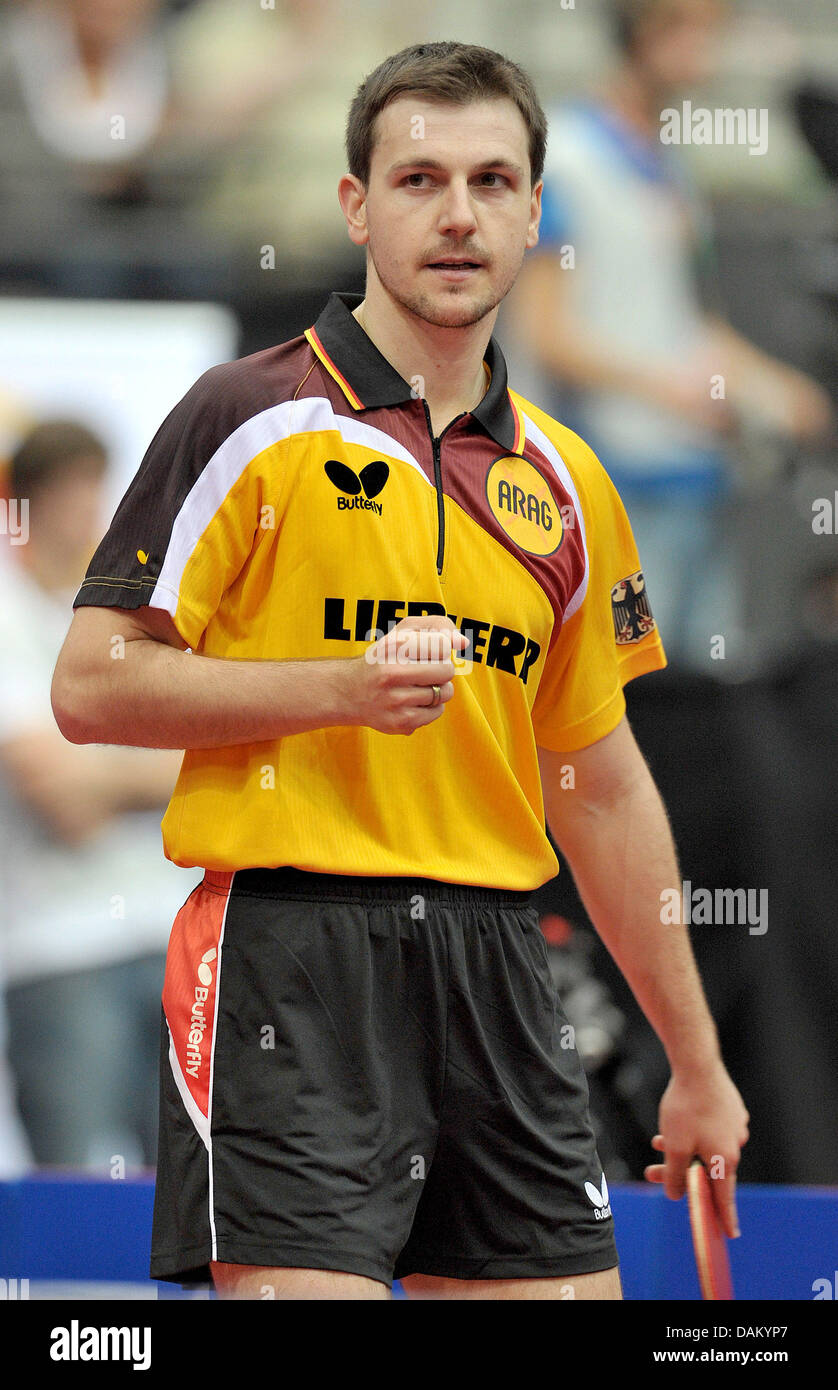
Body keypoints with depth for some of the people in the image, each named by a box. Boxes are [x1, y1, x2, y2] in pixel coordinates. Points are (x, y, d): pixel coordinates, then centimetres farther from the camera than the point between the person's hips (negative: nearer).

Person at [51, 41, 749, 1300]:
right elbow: (89, 687, -5)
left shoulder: (563, 482, 15)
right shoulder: (253, 421, -2)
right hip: (292, 949, -5)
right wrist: (343, 686, -16)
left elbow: (602, 786, 20)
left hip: (495, 965, 6)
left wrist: (697, 1064, 19)